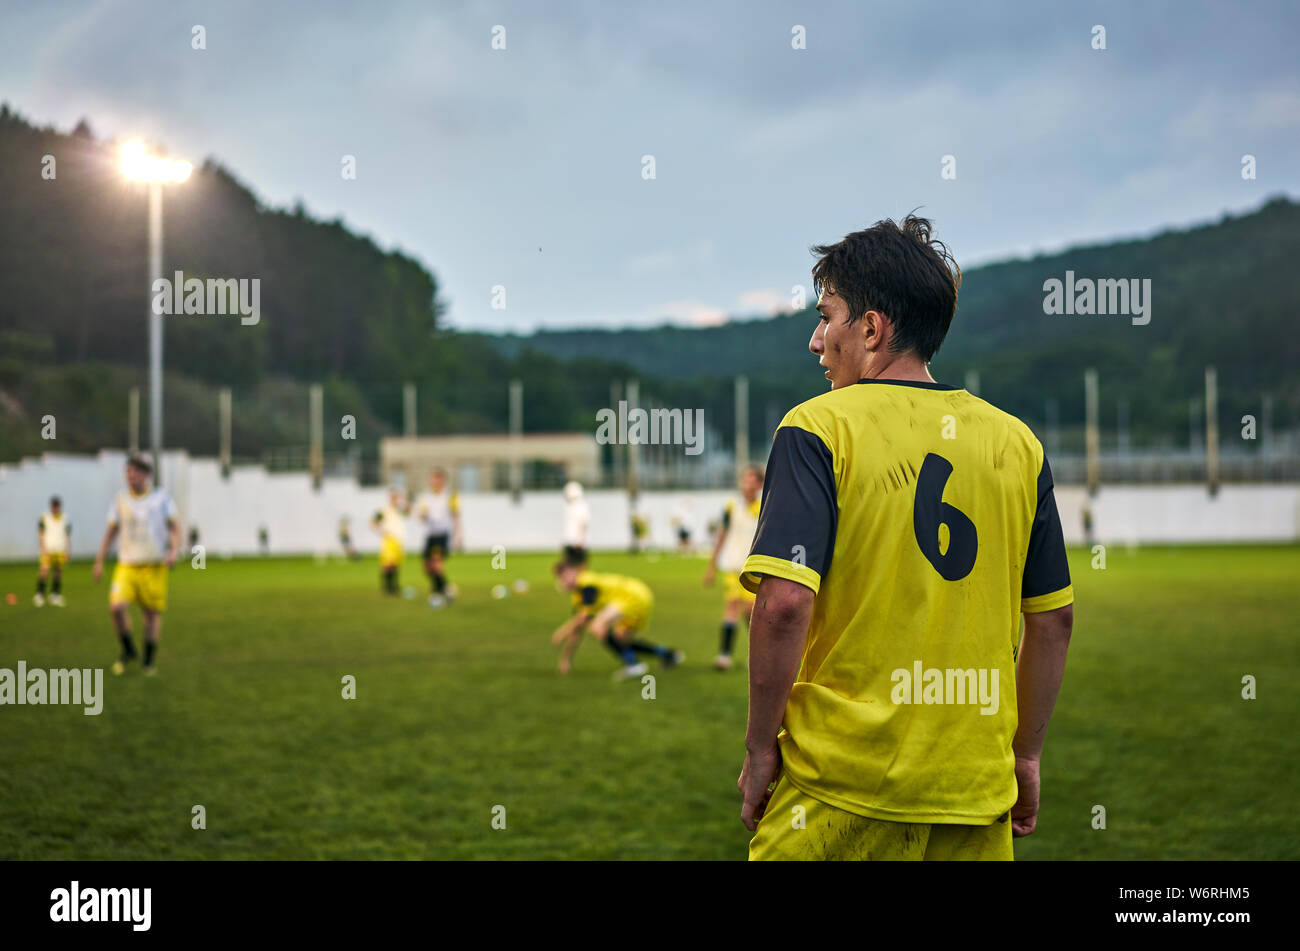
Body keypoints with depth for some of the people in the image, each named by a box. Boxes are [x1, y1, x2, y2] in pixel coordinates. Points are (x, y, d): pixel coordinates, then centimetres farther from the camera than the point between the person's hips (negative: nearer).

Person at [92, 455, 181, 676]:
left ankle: (150, 660, 21)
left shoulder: (161, 497, 2)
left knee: (152, 613, 4)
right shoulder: (121, 500, 6)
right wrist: (99, 561, 11)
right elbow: (111, 531, 14)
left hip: (154, 567, -1)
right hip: (127, 566, 1)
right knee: (116, 606, -18)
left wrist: (174, 551, -14)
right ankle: (128, 650, 5)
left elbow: (175, 527, 3)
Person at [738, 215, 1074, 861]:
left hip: (842, 785, -4)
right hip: (978, 790, 4)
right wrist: (1025, 753, 17)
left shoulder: (818, 428, -7)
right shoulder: (1017, 443, 6)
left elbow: (785, 602, -17)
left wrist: (760, 746, -6)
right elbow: (1054, 617, 8)